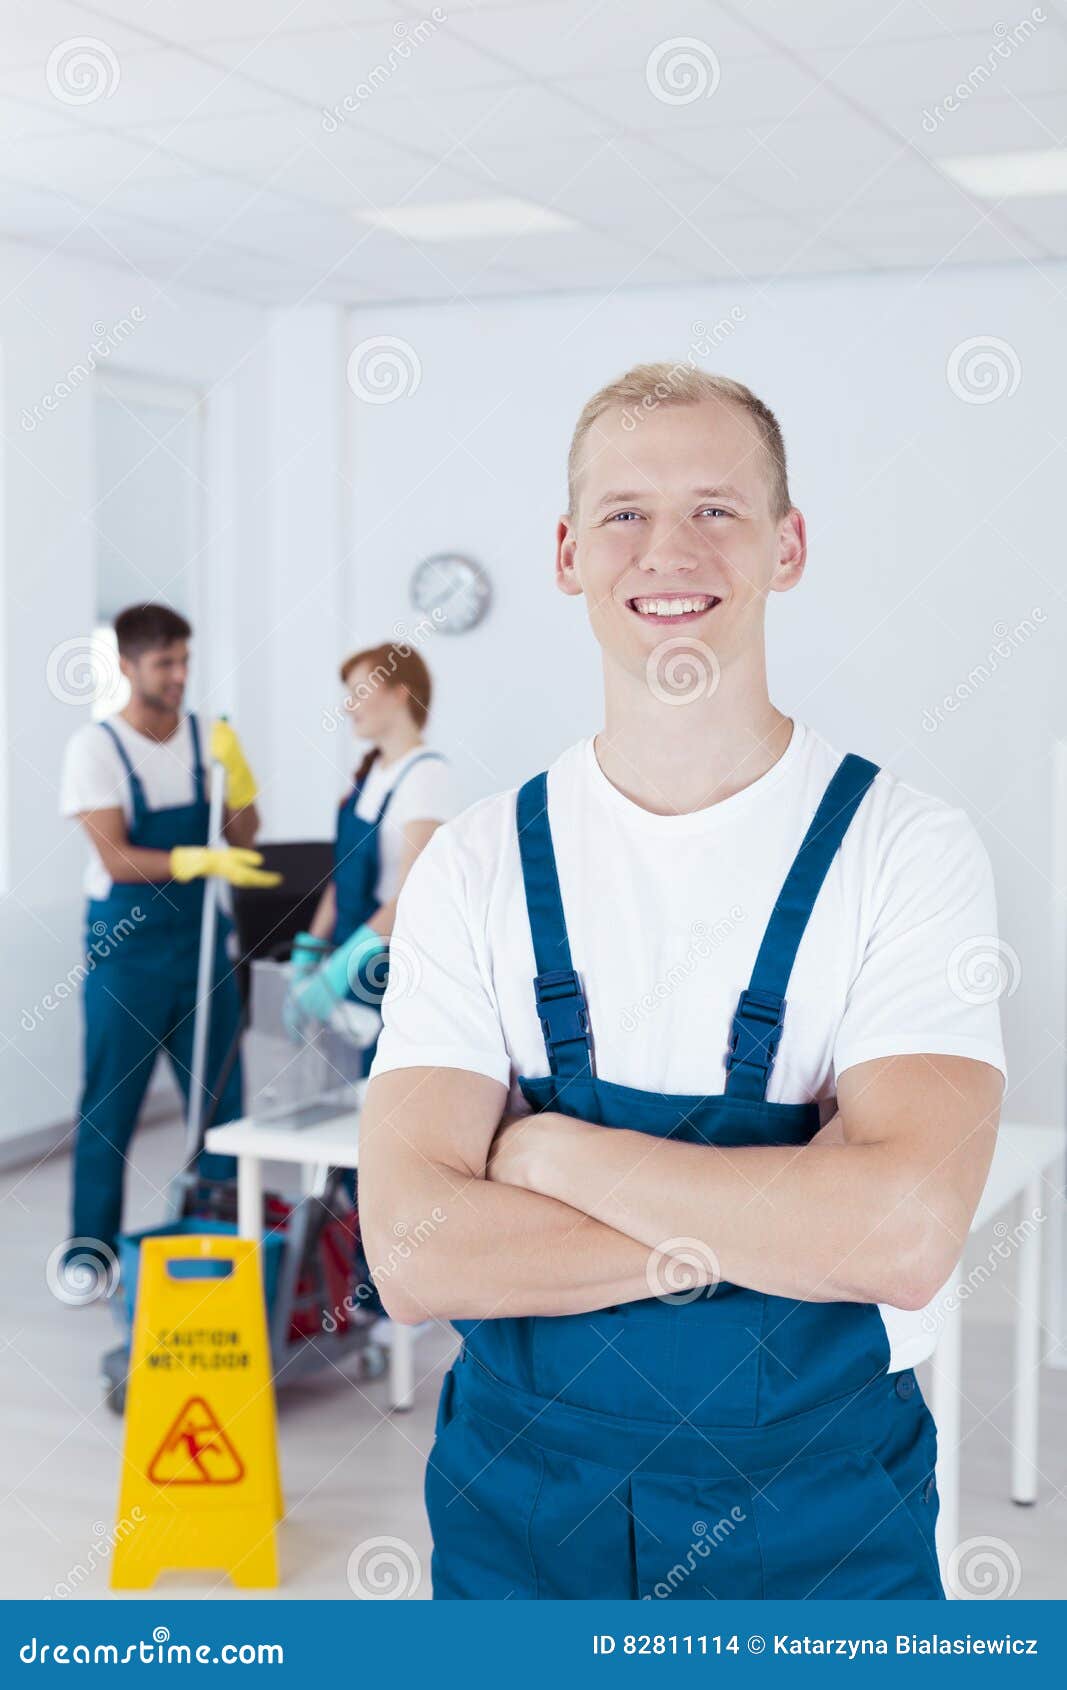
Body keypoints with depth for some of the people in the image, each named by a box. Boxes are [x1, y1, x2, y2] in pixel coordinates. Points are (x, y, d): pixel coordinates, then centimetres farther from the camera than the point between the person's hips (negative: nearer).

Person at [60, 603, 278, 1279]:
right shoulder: (96, 746, -8)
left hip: (202, 944, 4)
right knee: (110, 1104, 2)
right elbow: (116, 857, -14)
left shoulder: (207, 736, 3)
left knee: (222, 1099, 7)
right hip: (127, 951, -4)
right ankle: (92, 1254, 14)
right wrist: (197, 861, -28)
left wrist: (237, 778, -17)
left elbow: (243, 837, 1)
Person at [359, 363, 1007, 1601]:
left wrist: (553, 1150, -17)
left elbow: (906, 1232, -23)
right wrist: (782, 1209, -20)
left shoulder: (907, 848, -10)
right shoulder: (473, 865, -5)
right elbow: (414, 1254, -15)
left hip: (820, 1525, -1)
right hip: (514, 1509, 1)